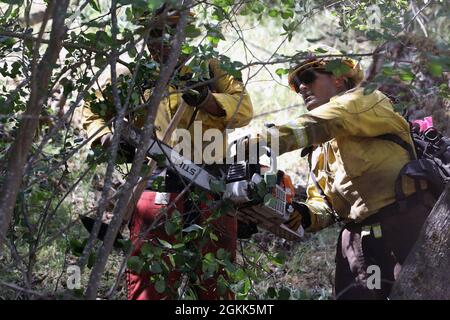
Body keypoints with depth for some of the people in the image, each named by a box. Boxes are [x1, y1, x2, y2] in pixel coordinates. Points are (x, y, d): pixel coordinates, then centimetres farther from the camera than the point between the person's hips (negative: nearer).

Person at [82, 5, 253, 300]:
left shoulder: (207, 68, 10)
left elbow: (244, 108, -2)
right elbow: (92, 110, 21)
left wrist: (206, 100, -20)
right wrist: (106, 137, 1)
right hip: (158, 185, -1)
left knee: (217, 284, 8)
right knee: (150, 285, -3)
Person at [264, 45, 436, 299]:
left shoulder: (366, 102, 4)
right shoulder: (319, 150, 26)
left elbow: (320, 125, -17)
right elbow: (324, 205, 23)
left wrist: (260, 143, -28)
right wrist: (305, 215, -2)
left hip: (408, 225, -7)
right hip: (358, 240, 7)